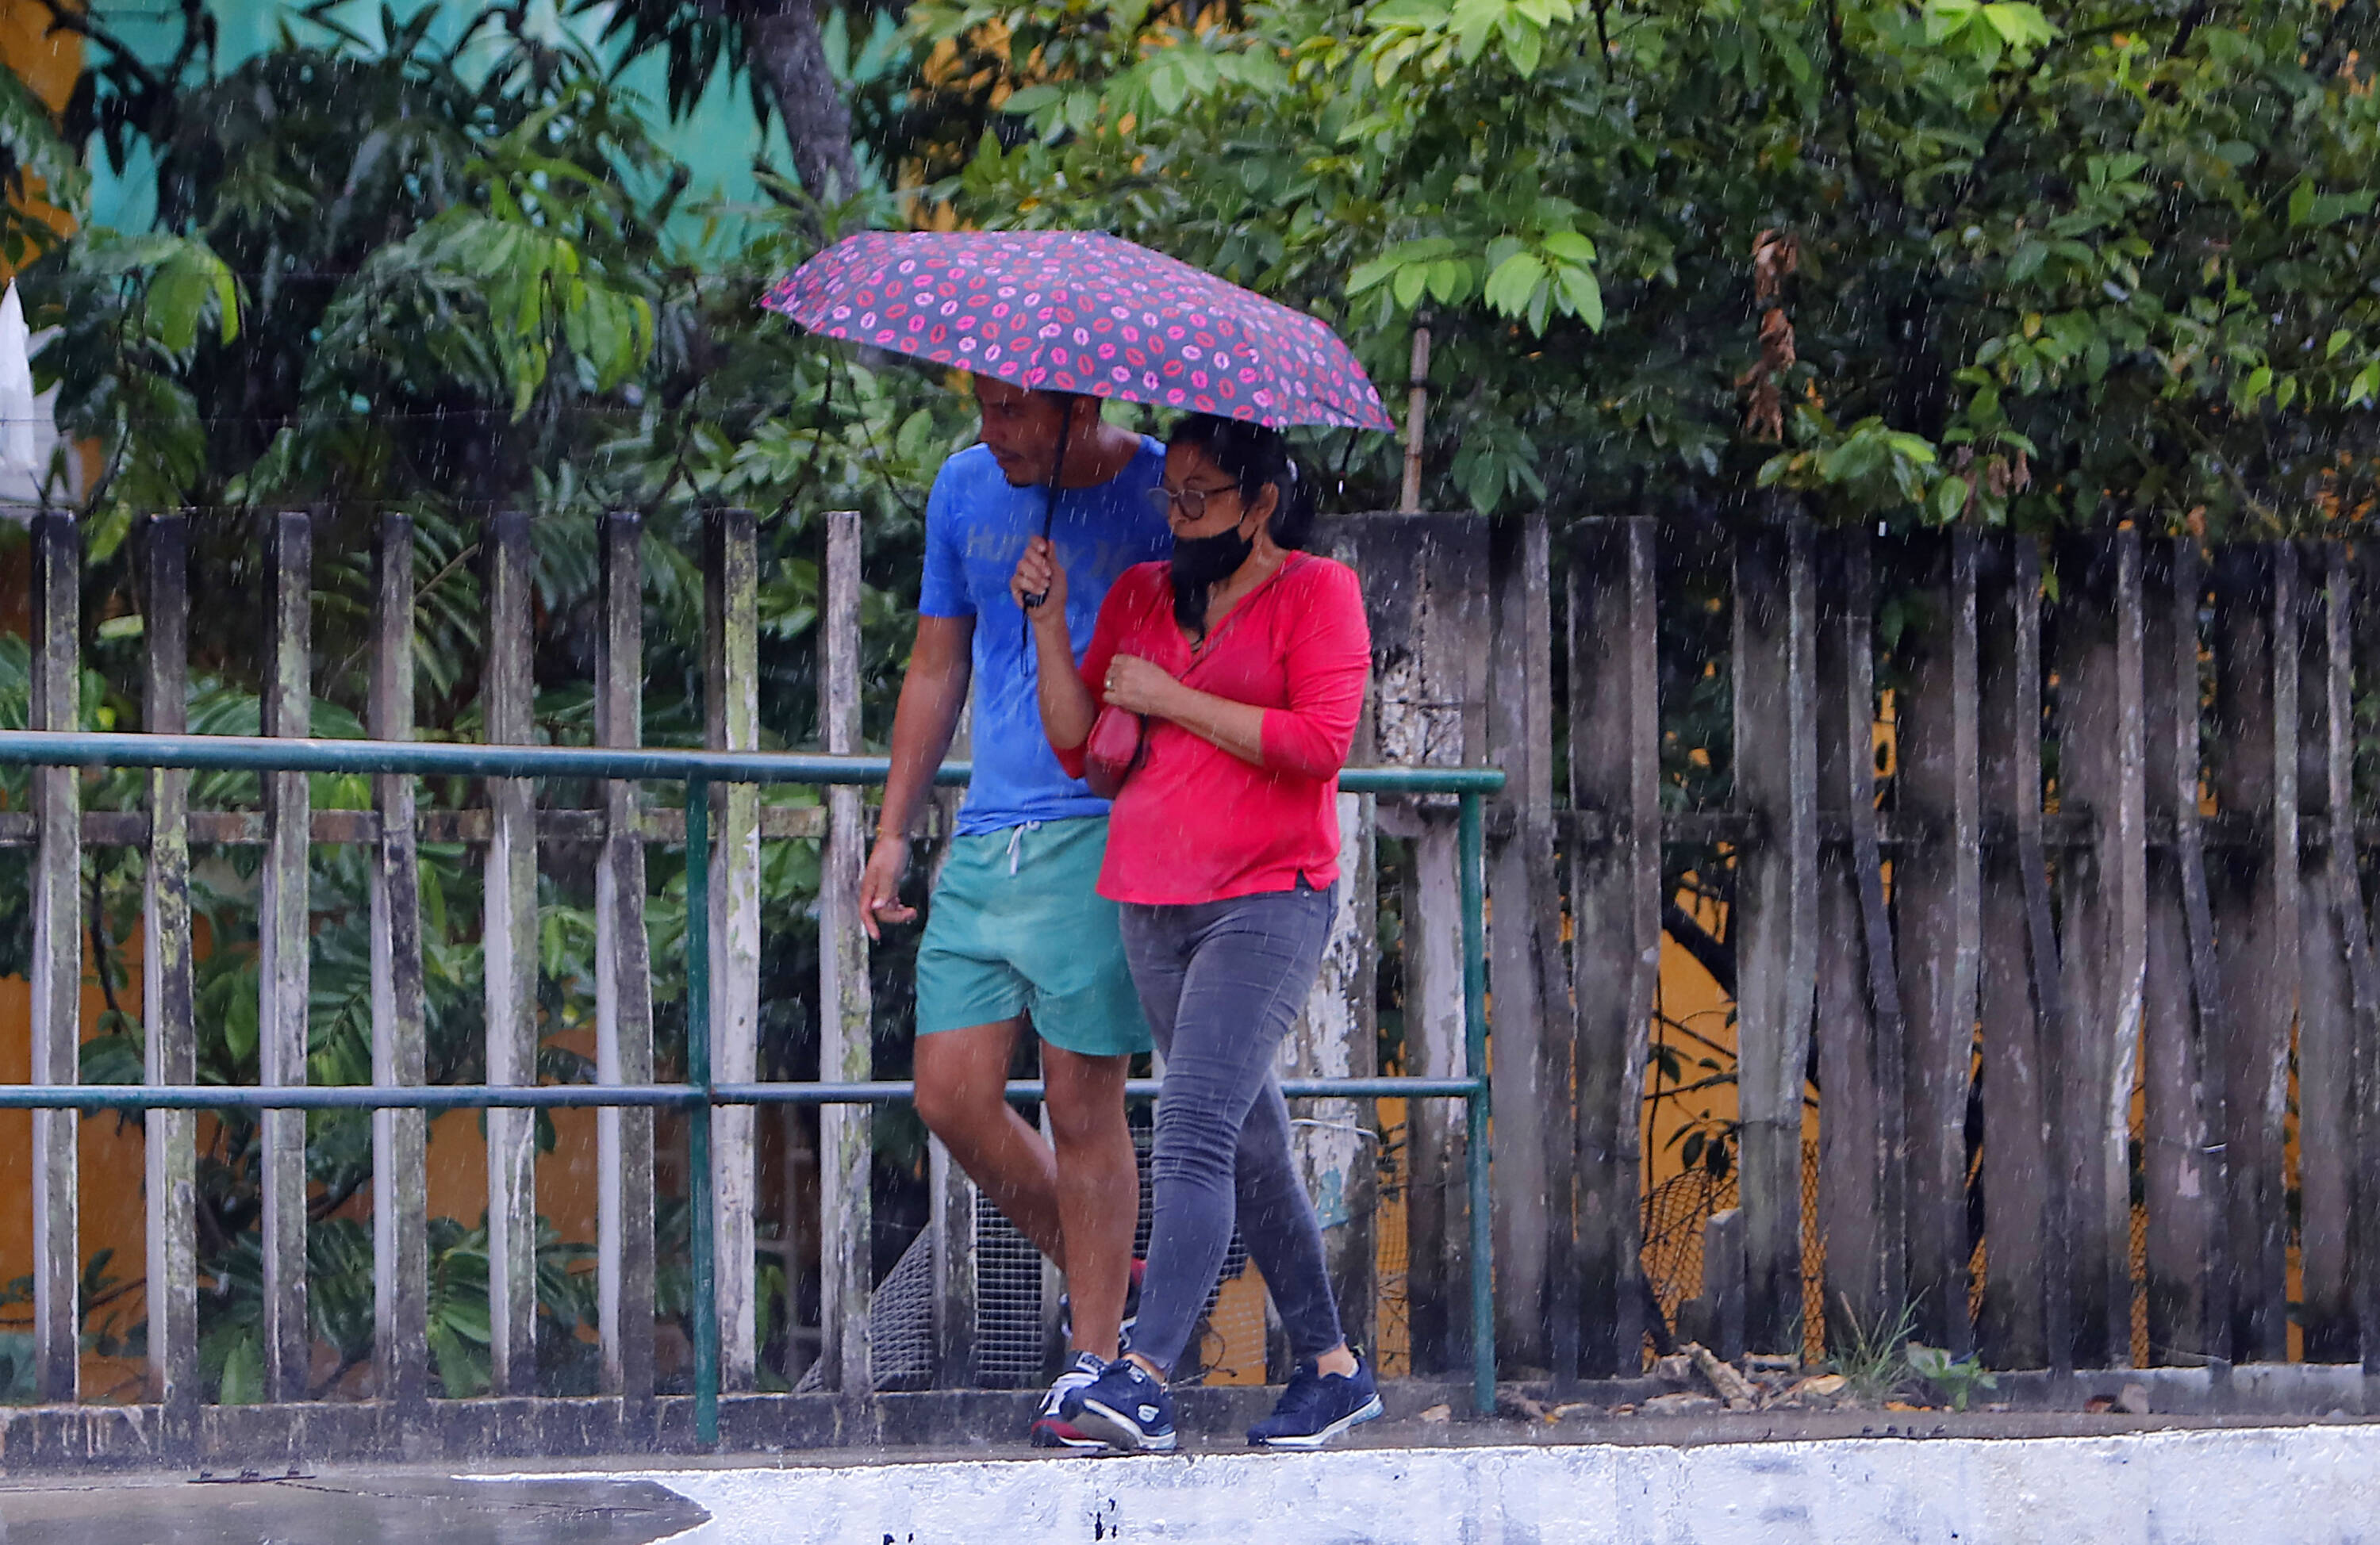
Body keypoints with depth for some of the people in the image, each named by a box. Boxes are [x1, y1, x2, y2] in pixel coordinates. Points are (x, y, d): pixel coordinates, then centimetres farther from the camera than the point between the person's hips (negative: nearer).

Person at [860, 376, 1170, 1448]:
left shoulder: (1160, 495, -5)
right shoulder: (967, 492, 12)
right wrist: (893, 830, 16)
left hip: (1103, 832, -6)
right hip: (988, 835, 6)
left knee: (1083, 1107, -5)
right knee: (952, 1093, 0)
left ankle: (1093, 1361, 4)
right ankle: (1096, 1278, 20)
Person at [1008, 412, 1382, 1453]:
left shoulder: (1317, 591, -2)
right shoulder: (1141, 596, 14)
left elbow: (1320, 740, -14)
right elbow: (1079, 743, 9)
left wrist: (1172, 699, -11)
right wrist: (1047, 619, -1)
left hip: (1269, 898, -6)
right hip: (1155, 899, 6)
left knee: (1193, 1123, -19)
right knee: (1248, 1143, 9)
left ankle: (1144, 1377, -28)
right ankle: (1331, 1367, 18)